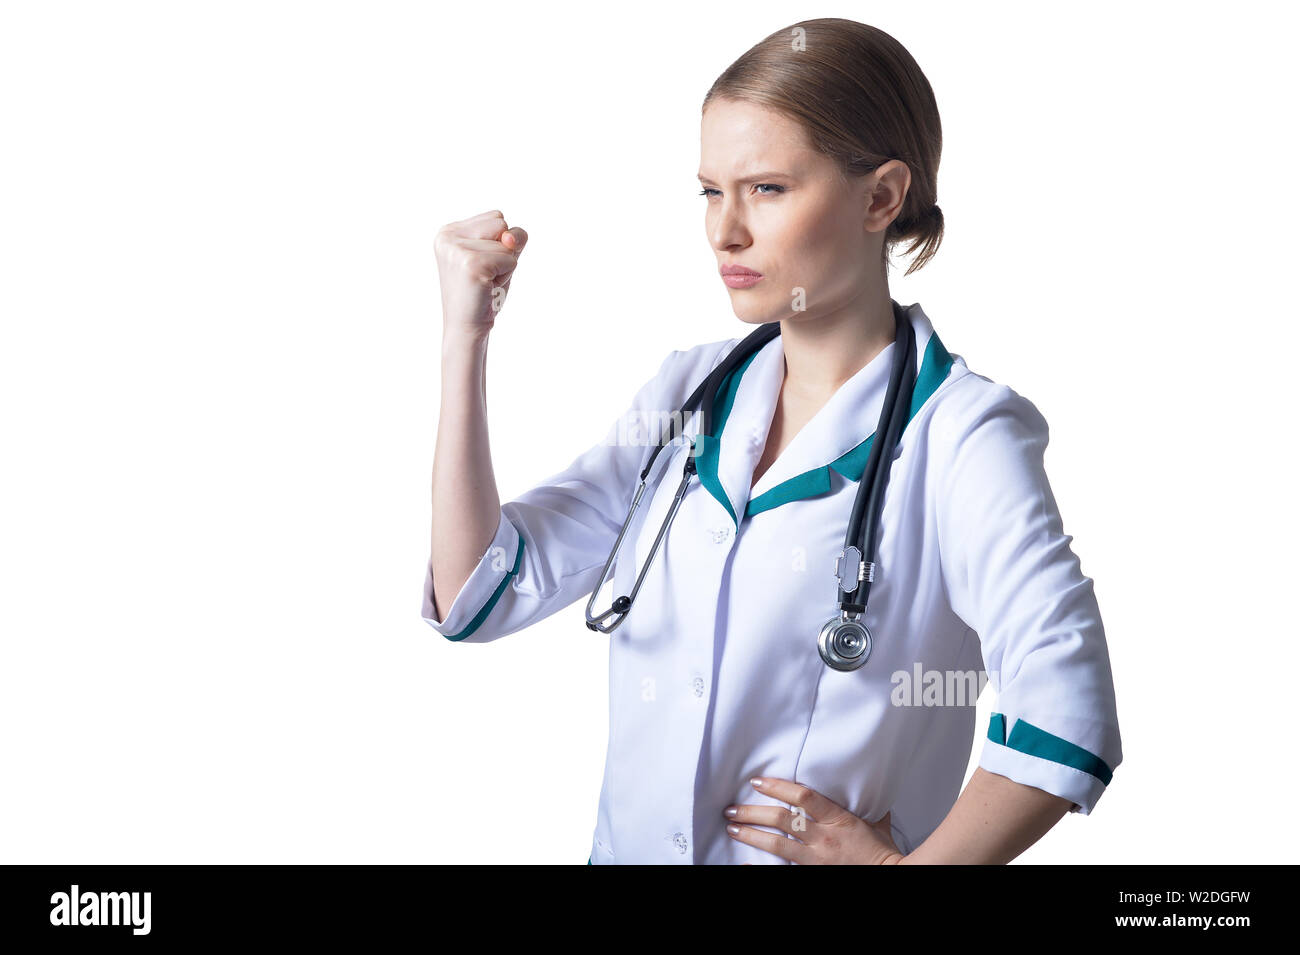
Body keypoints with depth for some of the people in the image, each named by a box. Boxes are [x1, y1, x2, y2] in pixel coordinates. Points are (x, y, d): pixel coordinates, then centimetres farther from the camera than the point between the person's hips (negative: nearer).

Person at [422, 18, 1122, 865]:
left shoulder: (959, 437, -12)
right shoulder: (690, 391, 5)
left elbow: (1069, 721, -21)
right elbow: (478, 595, 1)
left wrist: (902, 864, -12)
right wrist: (465, 340, -4)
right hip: (627, 845, 5)